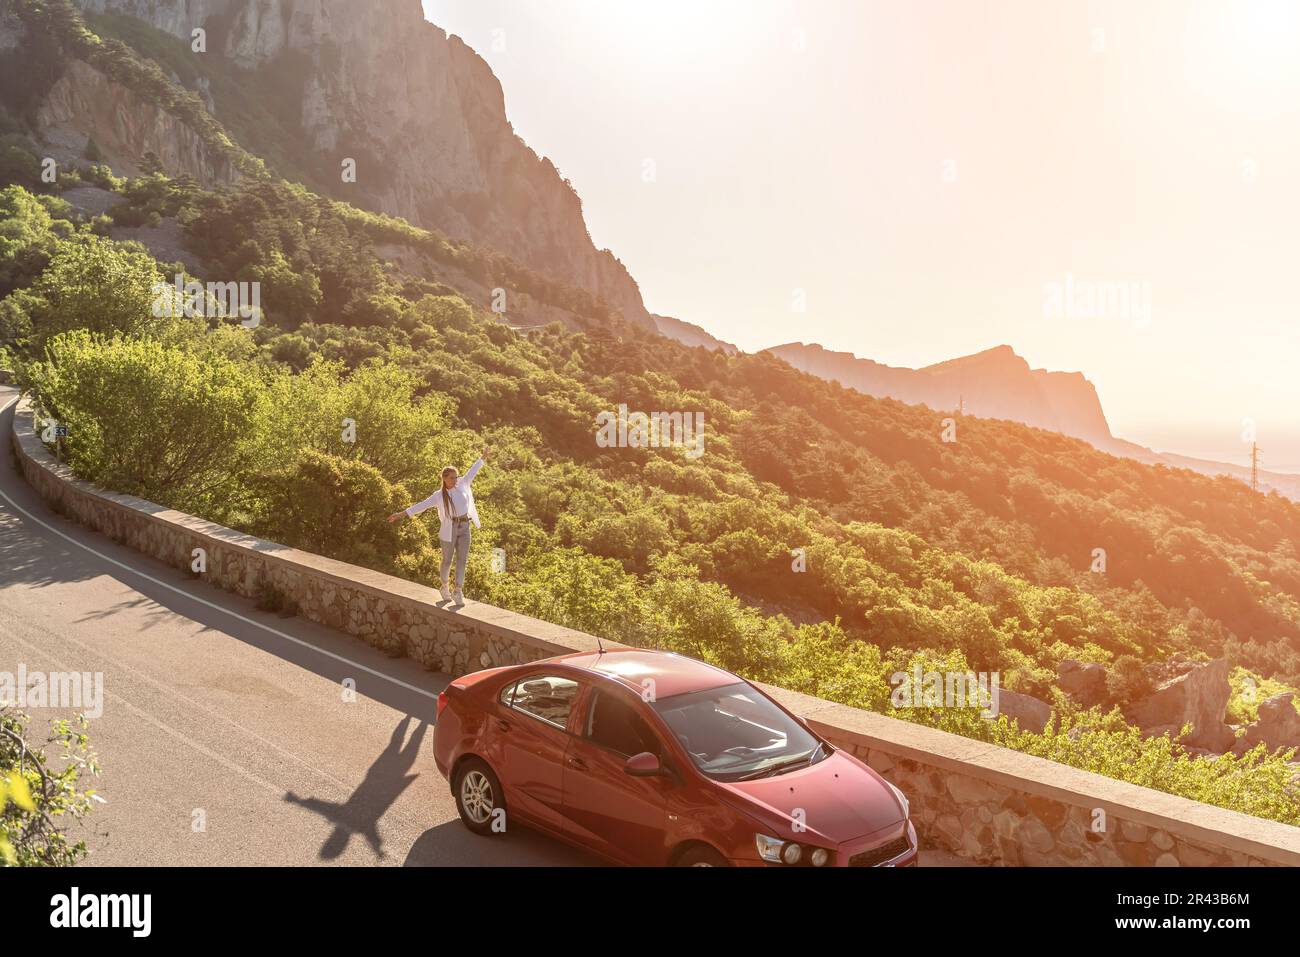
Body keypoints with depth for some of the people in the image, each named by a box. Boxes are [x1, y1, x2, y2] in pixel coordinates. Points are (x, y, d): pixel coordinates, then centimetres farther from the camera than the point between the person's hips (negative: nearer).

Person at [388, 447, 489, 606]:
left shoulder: (462, 485, 5)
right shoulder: (439, 495, -4)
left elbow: (472, 471, 18)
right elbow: (421, 505, -8)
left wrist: (482, 458, 26)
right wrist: (401, 514, -14)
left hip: (464, 527, 3)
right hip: (449, 529, -3)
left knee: (462, 559, -3)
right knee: (447, 560, 10)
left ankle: (458, 592, -1)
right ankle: (444, 586, 32)